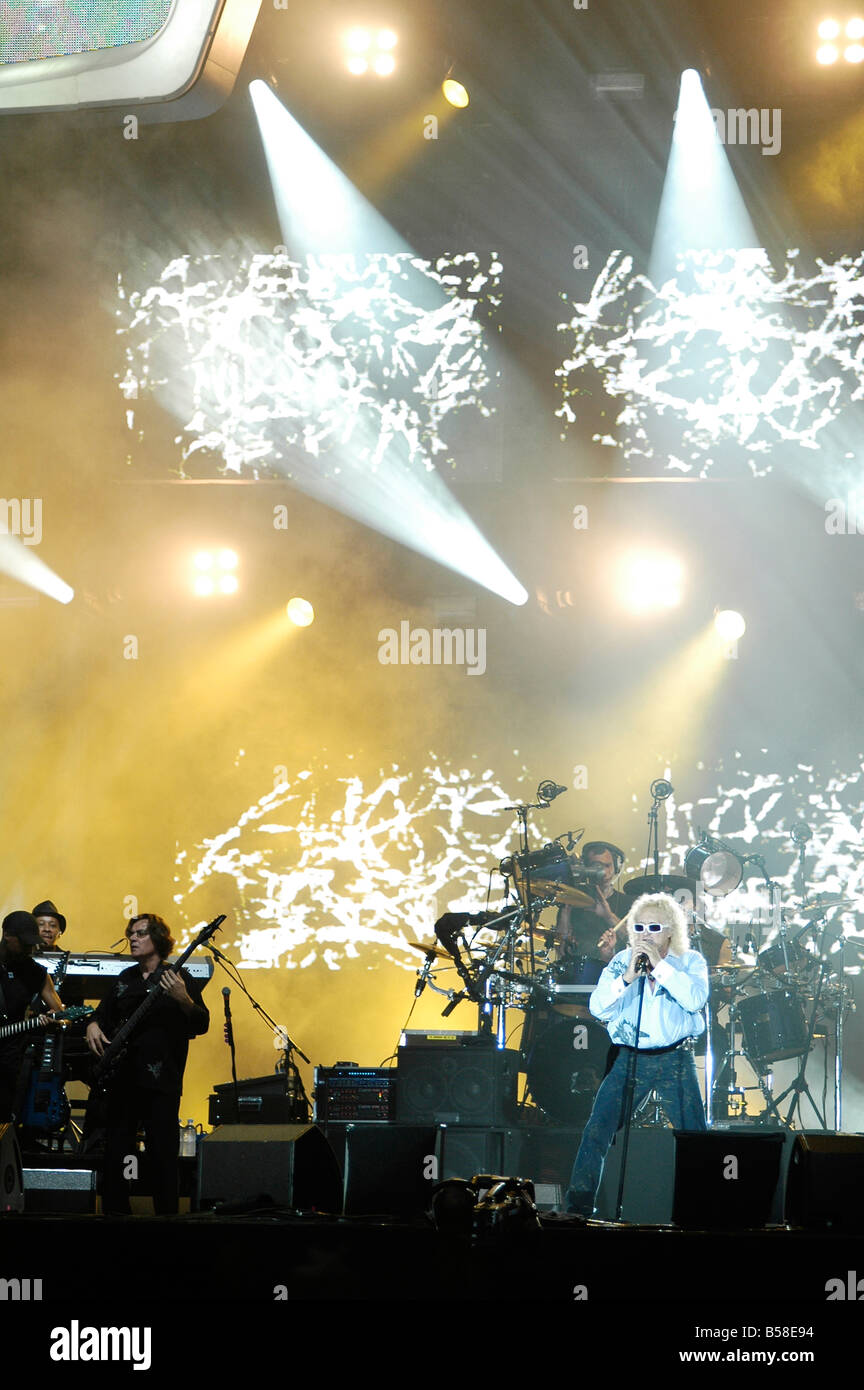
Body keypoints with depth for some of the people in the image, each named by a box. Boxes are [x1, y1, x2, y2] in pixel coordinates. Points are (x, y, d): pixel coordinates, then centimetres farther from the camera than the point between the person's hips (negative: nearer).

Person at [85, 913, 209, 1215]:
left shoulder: (179, 978, -1)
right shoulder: (125, 979, 17)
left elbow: (202, 1024, -9)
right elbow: (104, 1015, 27)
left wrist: (183, 999, -27)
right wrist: (93, 1026, 5)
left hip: (161, 1077, -5)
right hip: (122, 1075, 5)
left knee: (163, 1153, -6)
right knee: (115, 1148, 5)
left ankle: (166, 1214, 0)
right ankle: (114, 1211, 13)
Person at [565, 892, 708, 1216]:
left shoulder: (690, 961, 4)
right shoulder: (622, 961, 8)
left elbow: (696, 999, -15)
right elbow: (597, 1007, -2)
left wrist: (659, 965, -17)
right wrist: (628, 976, -15)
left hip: (675, 1060, -1)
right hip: (629, 1058, 1)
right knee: (596, 1132, -8)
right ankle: (578, 1207, -2)